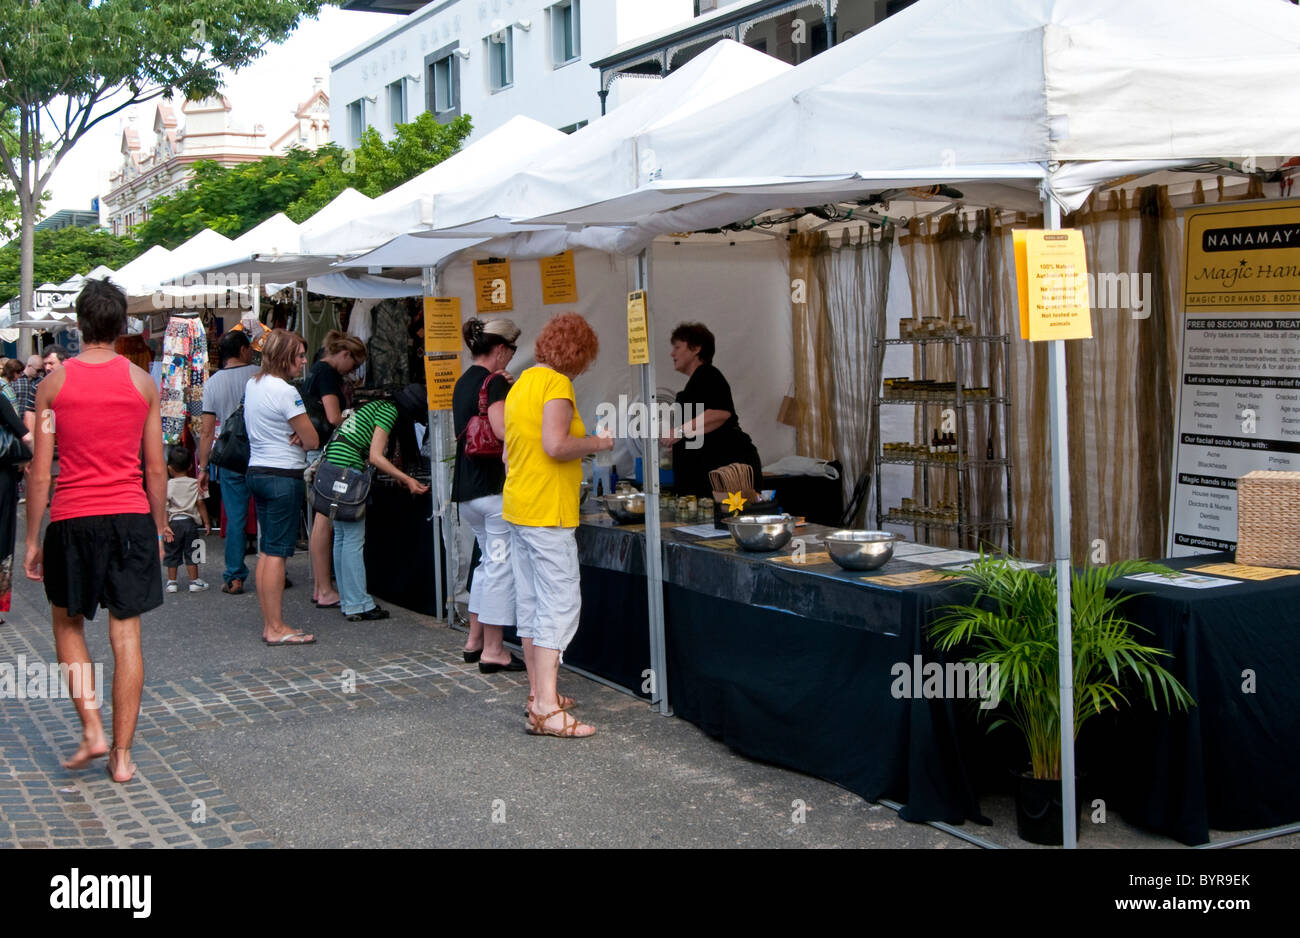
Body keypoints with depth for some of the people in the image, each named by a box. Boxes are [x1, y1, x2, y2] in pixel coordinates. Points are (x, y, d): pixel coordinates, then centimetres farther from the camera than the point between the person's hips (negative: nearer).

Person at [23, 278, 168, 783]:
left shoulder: (54, 382, -1)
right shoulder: (142, 382, 2)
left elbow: (40, 472, -2)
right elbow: (156, 468, 3)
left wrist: (33, 539, 5)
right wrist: (159, 527, 14)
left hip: (73, 520, -1)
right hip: (131, 517, 1)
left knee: (68, 624, 19)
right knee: (126, 638, 4)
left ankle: (92, 731, 7)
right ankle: (122, 755, 7)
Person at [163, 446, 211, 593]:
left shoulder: (167, 485, -3)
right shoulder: (195, 484, 0)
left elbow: (164, 508, -6)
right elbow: (200, 504, -1)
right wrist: (206, 522, 5)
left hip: (173, 522, -1)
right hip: (190, 521, 1)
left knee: (172, 553, 10)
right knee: (190, 553, 7)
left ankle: (172, 582, 14)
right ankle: (194, 582, 8)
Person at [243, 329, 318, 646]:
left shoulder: (253, 385, 12)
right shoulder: (285, 391, -16)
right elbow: (312, 440, -14)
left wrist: (291, 436, 1)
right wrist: (298, 436, 5)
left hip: (256, 472, 9)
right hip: (283, 475, -9)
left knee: (266, 549, 12)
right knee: (277, 551, -6)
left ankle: (269, 624, 16)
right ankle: (276, 629, -3)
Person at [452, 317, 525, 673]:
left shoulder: (463, 383, 14)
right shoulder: (493, 382, -14)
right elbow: (504, 430, -27)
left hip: (466, 489, 9)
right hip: (493, 486, -9)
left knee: (488, 560, 20)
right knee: (501, 564, -2)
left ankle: (474, 640, 24)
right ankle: (493, 650, 1)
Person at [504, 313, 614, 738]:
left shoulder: (521, 384, 17)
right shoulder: (557, 385, -12)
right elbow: (555, 445, -23)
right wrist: (596, 443, -8)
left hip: (517, 507, 10)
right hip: (548, 511, -10)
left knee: (530, 603, 13)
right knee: (560, 603, -10)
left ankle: (538, 693, 22)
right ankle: (547, 709, -14)